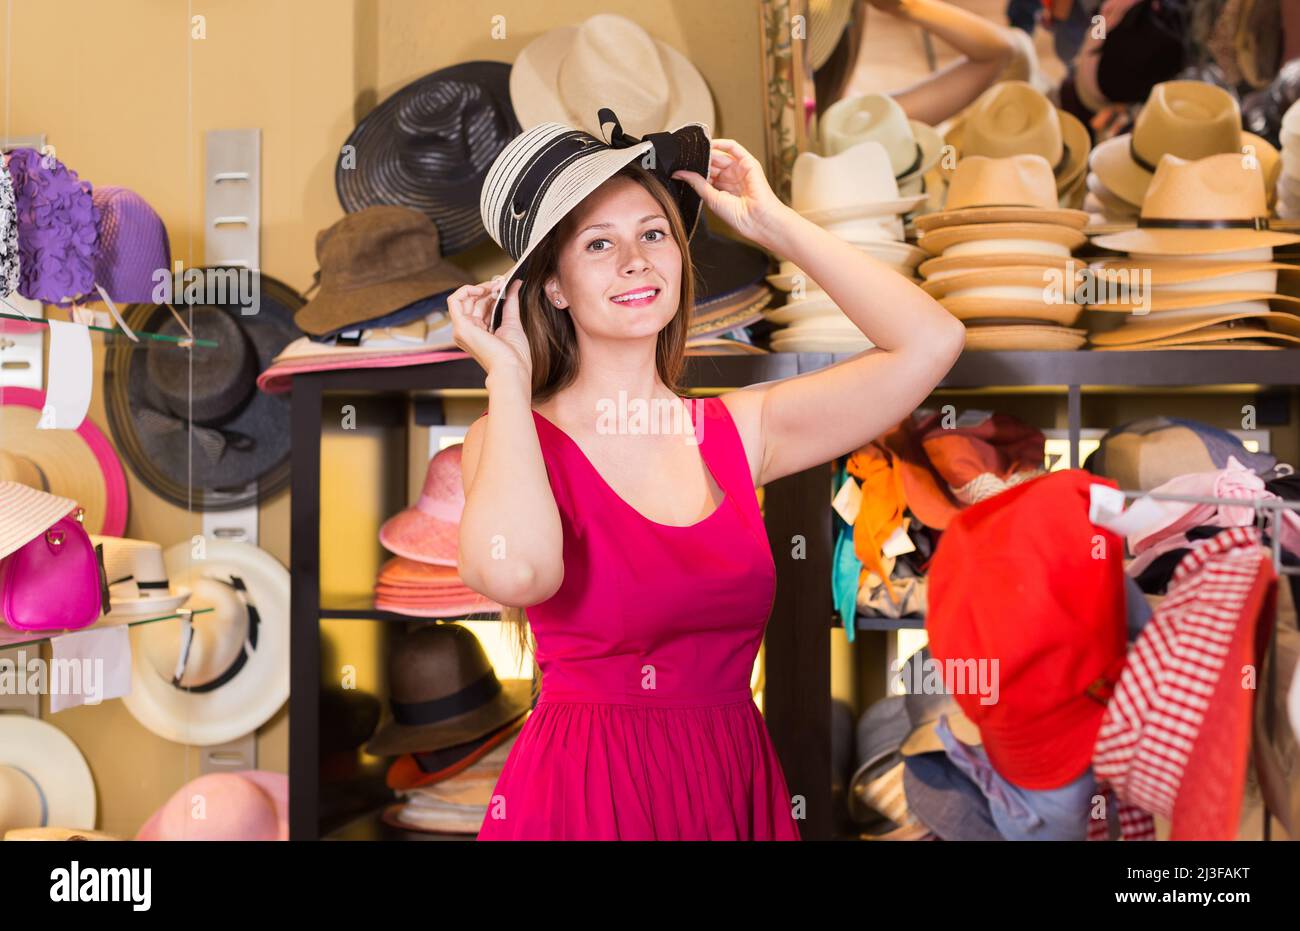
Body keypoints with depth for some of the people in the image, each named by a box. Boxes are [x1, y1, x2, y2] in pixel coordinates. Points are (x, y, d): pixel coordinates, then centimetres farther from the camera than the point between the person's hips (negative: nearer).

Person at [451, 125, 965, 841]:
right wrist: (507, 375, -15)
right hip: (581, 802, -4)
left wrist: (769, 222, 2)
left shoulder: (738, 430, 3)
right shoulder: (514, 442, -6)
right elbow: (514, 570, -30)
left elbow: (930, 340, -3)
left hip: (736, 793, 4)